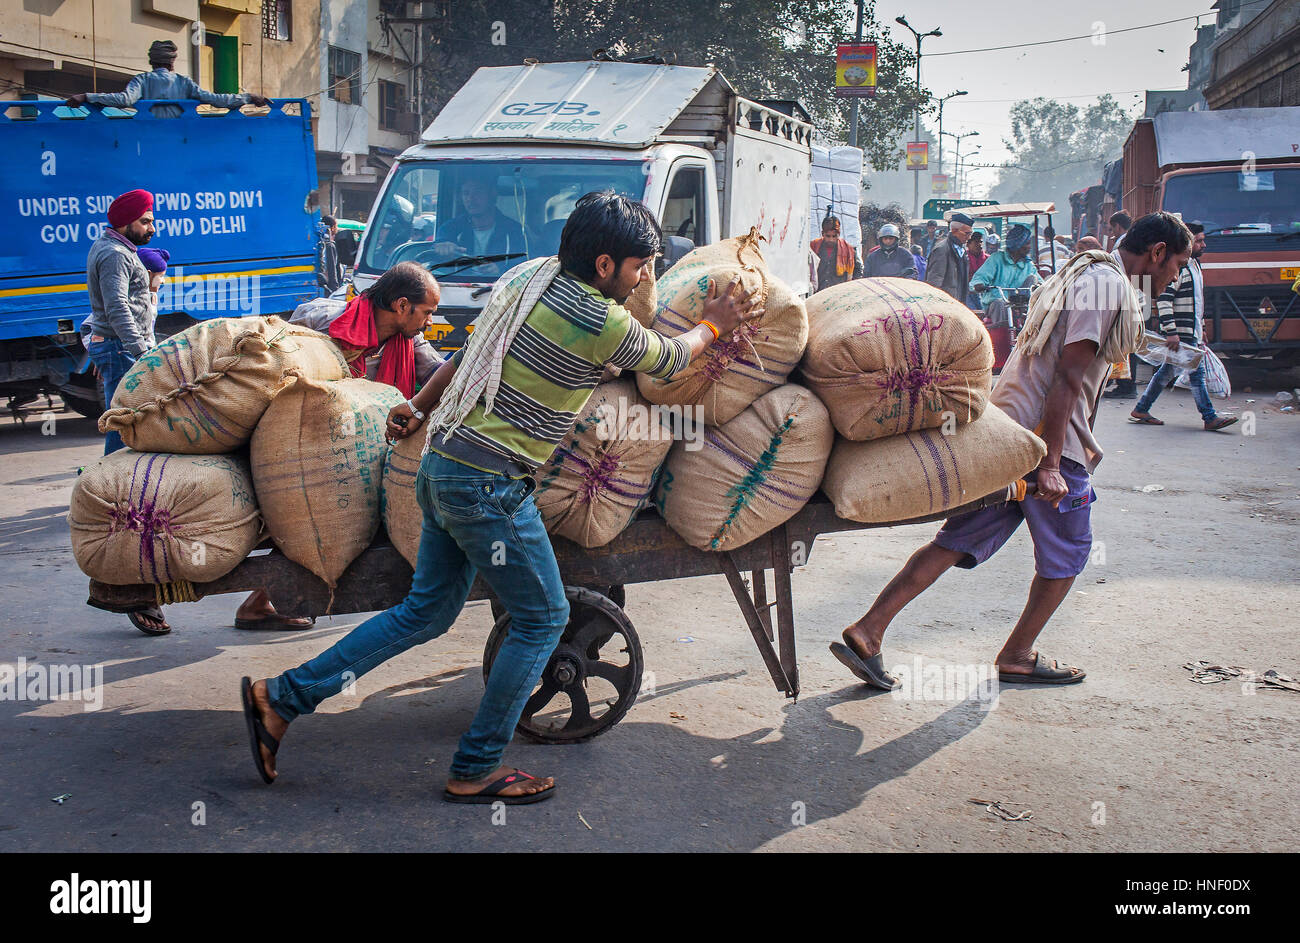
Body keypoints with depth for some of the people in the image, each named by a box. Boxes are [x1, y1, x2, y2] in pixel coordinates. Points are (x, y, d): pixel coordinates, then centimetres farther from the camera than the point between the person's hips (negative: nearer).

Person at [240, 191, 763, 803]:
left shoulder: (530, 274, 8)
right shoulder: (602, 322, -16)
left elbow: (470, 352, 18)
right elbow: (668, 360, 3)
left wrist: (419, 409, 27)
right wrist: (712, 326, 22)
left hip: (443, 462, 9)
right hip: (489, 486, -9)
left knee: (428, 611, 18)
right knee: (543, 618, 7)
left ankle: (282, 696, 19)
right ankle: (475, 770, 15)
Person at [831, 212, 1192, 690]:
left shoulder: (1080, 272, 22)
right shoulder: (1110, 286, -10)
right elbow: (1068, 377, -19)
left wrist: (1083, 440, 32)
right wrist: (1051, 463, -22)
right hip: (1049, 438, -9)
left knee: (958, 540, 5)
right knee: (1067, 552, 10)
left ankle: (868, 631, -1)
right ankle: (1018, 657, 21)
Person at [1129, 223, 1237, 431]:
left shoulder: (1194, 264, 17)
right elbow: (1163, 299, -21)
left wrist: (1202, 327, 26)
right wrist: (1171, 332, -25)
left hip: (1192, 332, 10)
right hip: (1181, 333, -10)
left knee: (1168, 371, 12)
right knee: (1197, 372, -7)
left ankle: (1140, 410, 18)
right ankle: (1210, 418, -2)